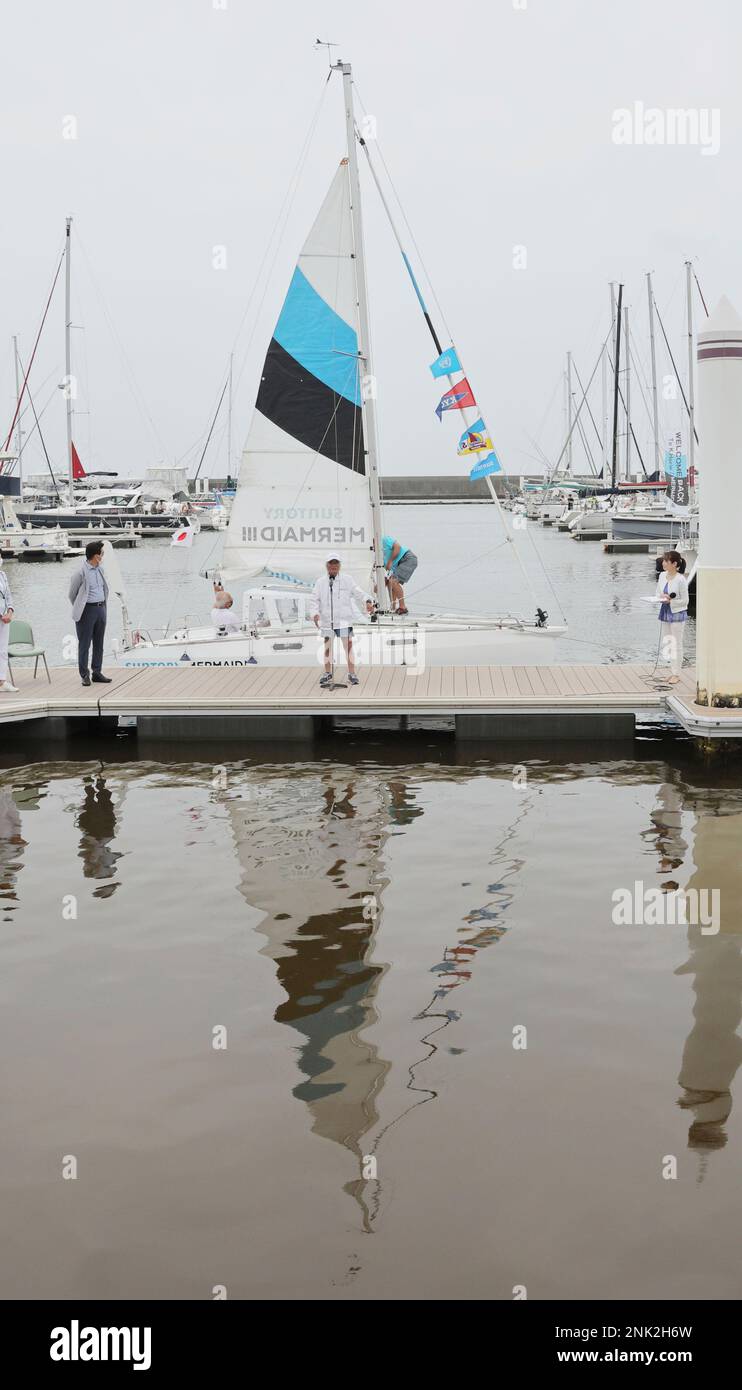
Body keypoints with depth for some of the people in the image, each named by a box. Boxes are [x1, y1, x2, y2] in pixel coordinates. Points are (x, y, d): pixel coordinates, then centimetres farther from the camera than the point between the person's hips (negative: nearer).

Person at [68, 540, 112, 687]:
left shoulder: (99, 569, 8)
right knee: (84, 644, -1)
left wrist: (103, 606, 16)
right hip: (87, 610, -7)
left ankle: (97, 672, 17)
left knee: (99, 643, 10)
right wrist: (79, 609, 9)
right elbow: (72, 593, -1)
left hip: (101, 609, 7)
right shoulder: (81, 571, -12)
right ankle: (84, 675, 4)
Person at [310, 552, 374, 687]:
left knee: (348, 646, -5)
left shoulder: (347, 580, 3)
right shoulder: (321, 582, 7)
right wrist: (315, 613, -13)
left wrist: (368, 601, -21)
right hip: (326, 620, 2)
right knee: (327, 647, 11)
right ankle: (328, 674, 22)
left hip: (344, 621, -2)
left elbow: (358, 593, -1)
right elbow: (314, 600, 3)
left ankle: (352, 674, 2)